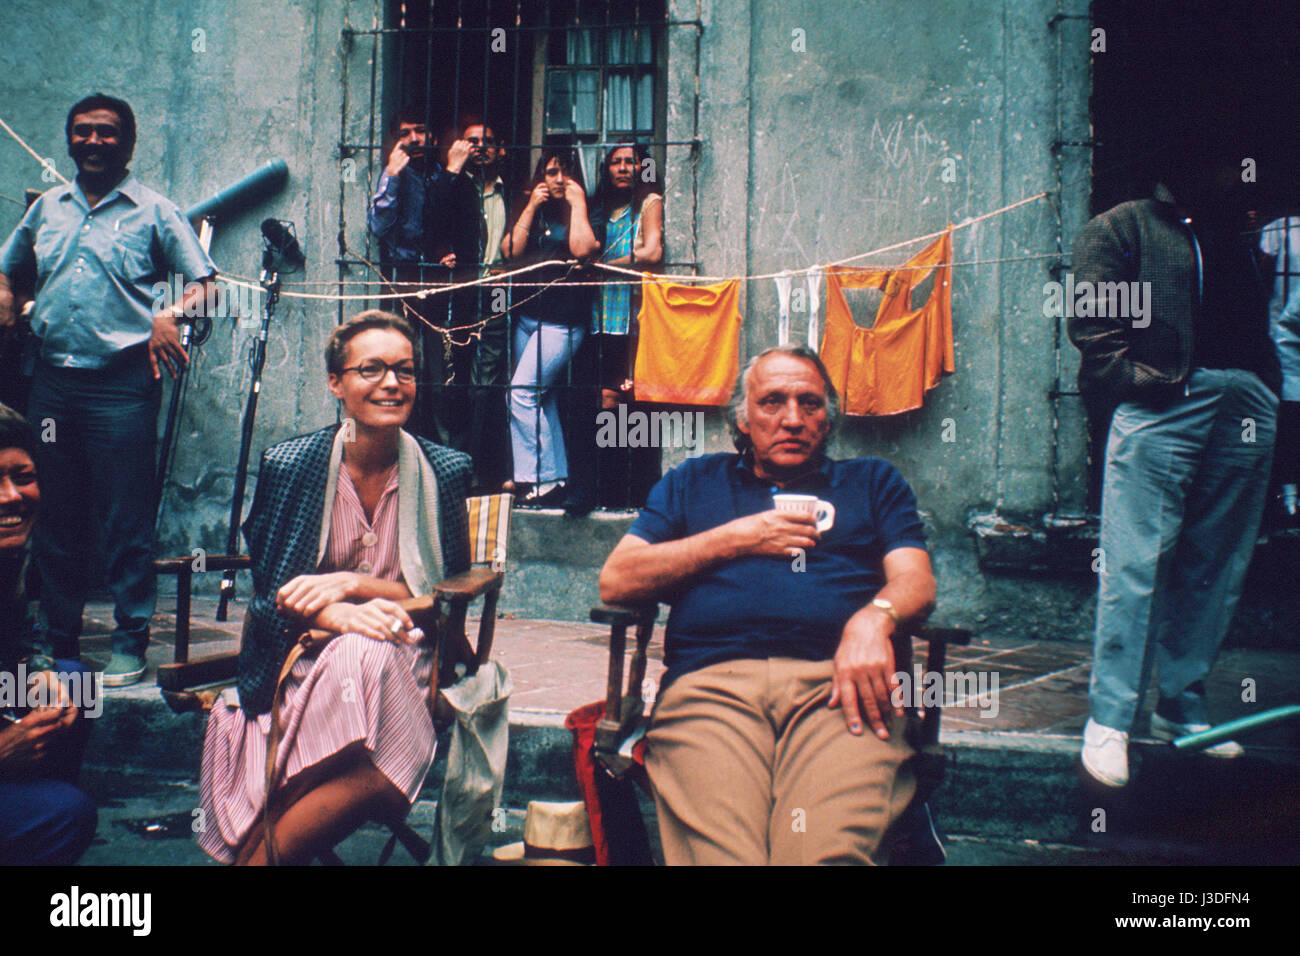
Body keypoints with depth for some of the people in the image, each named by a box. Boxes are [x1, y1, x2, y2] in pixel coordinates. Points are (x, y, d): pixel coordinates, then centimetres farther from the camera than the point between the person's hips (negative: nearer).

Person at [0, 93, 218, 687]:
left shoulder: (153, 212, 4)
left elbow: (204, 281, 0)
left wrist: (170, 315, -19)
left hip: (122, 382, -4)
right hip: (52, 380, 4)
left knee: (126, 521, -3)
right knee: (53, 517, 10)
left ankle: (130, 645, 6)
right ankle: (56, 642, 21)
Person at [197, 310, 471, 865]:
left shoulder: (445, 471, 3)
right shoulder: (289, 465, 1)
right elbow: (269, 600, -1)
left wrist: (353, 584, -14)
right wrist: (338, 616, -23)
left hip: (403, 662, 2)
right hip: (304, 661, -1)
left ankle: (258, 855, -22)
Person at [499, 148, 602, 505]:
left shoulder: (587, 214, -1)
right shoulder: (532, 211, 13)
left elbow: (582, 249, -20)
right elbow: (509, 251, 1)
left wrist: (577, 203, -11)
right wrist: (532, 207, -3)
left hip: (562, 320, -6)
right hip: (526, 315, 7)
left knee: (523, 393, -15)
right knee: (543, 400, 8)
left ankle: (542, 479, -10)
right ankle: (558, 478, 14)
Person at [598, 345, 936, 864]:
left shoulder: (873, 481, 31)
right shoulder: (693, 481, 30)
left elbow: (916, 580, 14)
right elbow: (616, 580, 17)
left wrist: (873, 618, -10)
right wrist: (738, 539, 11)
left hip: (835, 684, 0)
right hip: (711, 682, 0)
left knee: (829, 850, -32)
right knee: (717, 852, -30)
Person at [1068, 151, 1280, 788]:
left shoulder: (1246, 232, 25)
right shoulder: (1123, 227, 10)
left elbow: (1271, 322, 18)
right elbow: (1092, 327, 0)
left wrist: (1270, 389, 3)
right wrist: (1147, 379, -11)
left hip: (1246, 406, 5)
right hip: (1162, 403, -5)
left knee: (1216, 569, 7)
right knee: (1136, 565, -9)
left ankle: (1182, 708, 17)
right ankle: (1108, 720, -4)